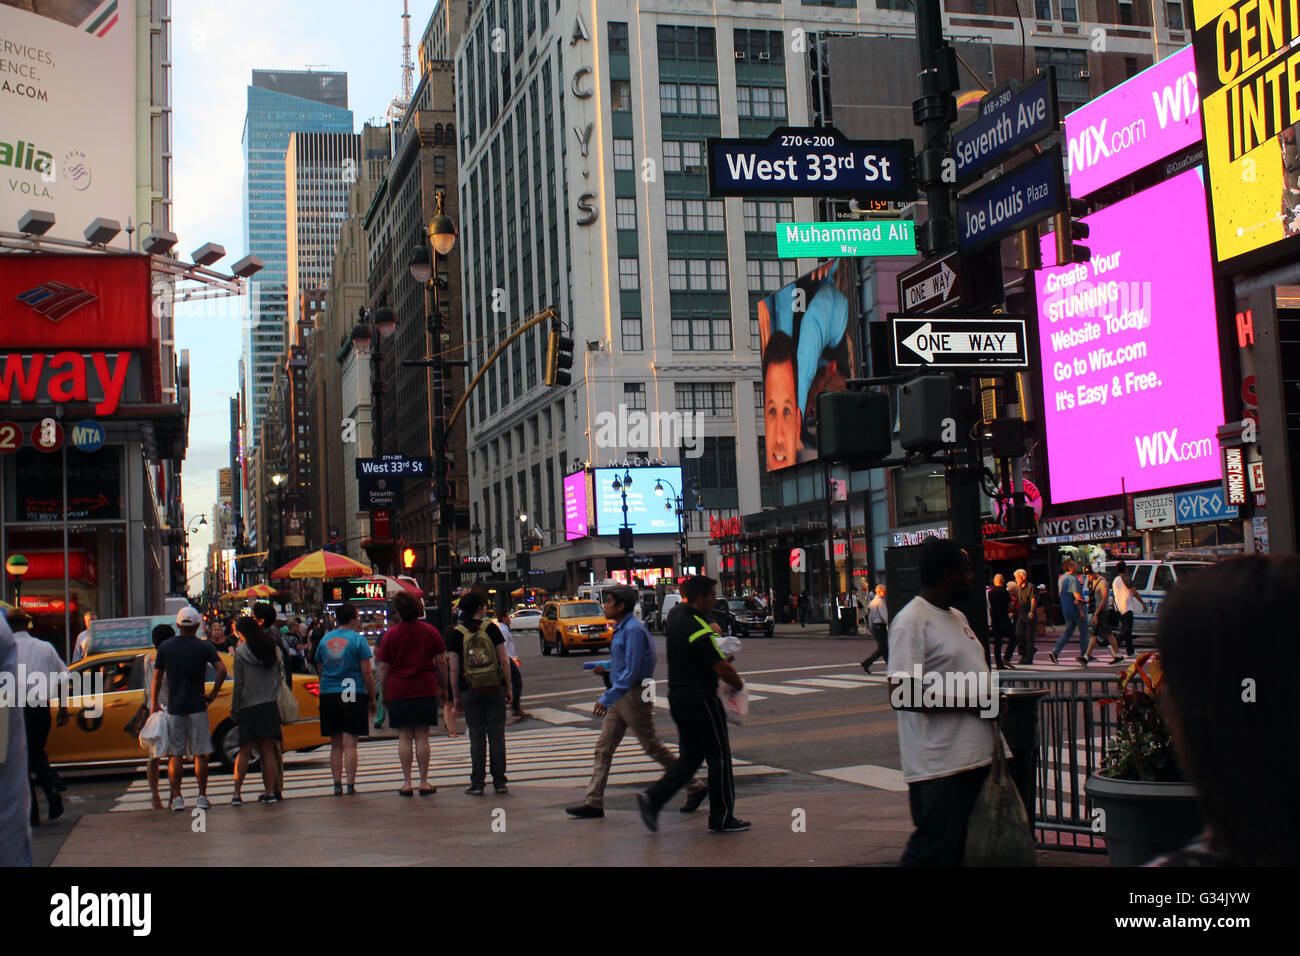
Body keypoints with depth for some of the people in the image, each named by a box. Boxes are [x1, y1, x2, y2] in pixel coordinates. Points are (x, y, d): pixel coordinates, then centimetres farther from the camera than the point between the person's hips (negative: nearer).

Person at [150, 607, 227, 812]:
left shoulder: (165, 647, 2)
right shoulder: (204, 647, -3)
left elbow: (156, 678, 5)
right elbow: (222, 670, -15)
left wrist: (154, 703, 14)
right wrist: (213, 694, -5)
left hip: (173, 708, 1)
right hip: (197, 707, -1)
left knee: (174, 755, 6)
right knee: (200, 754, 4)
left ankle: (176, 797, 4)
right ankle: (202, 797, 4)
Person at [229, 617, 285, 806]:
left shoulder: (241, 653, -6)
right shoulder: (273, 649, 6)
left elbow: (238, 684, -5)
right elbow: (278, 678, 8)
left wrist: (234, 710, 1)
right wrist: (273, 698, 13)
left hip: (248, 707, -3)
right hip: (270, 705, 3)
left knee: (244, 752, 2)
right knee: (269, 750, 5)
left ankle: (237, 793, 2)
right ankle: (271, 791, 4)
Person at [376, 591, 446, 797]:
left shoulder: (391, 634, -1)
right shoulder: (430, 631, 2)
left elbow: (383, 667, 0)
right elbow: (441, 662, 3)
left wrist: (383, 694, 8)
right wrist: (443, 686, 13)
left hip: (398, 691, -1)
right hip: (425, 690, 1)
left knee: (404, 737, 4)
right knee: (422, 736, 3)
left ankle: (407, 782, 3)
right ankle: (424, 782, 3)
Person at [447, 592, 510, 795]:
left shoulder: (456, 634, -2)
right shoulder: (491, 629, -2)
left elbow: (454, 669, -4)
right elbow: (504, 661, -2)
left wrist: (457, 697, 4)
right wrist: (508, 688, 7)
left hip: (470, 692, 0)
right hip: (495, 689, 0)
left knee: (476, 737, 6)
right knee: (497, 736, 6)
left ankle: (477, 783, 6)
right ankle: (499, 781, 9)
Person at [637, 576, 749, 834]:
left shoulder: (676, 614, 5)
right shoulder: (700, 630, -21)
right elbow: (723, 669, -21)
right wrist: (739, 684, -1)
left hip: (677, 696, 9)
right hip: (701, 699, -9)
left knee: (690, 757, 15)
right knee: (719, 757, 4)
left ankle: (653, 798, 2)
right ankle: (722, 818, 12)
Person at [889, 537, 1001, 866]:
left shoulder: (957, 617, 17)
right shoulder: (912, 621, -14)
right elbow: (901, 694, -22)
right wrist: (971, 703, -19)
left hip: (973, 757, 10)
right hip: (938, 765, -9)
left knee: (959, 849, 14)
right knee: (934, 852, -6)